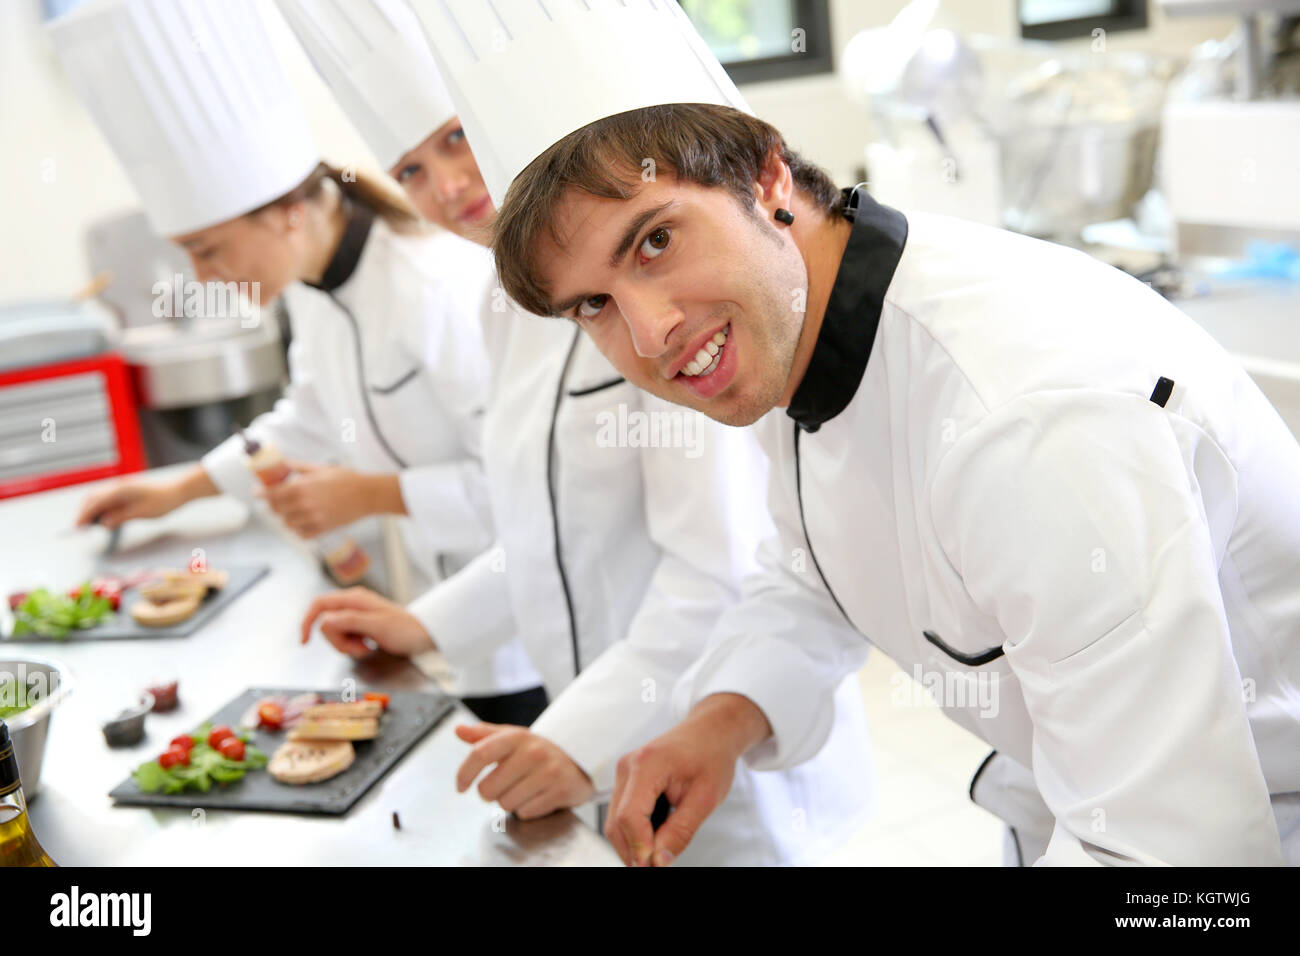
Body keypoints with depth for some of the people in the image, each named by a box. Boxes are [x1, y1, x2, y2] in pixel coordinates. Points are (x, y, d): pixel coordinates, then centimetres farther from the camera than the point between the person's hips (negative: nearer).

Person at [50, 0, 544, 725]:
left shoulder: (440, 290, -27)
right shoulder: (310, 281, 2)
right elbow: (311, 421, 19)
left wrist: (371, 494, -22)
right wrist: (178, 491, 18)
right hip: (442, 608, 8)